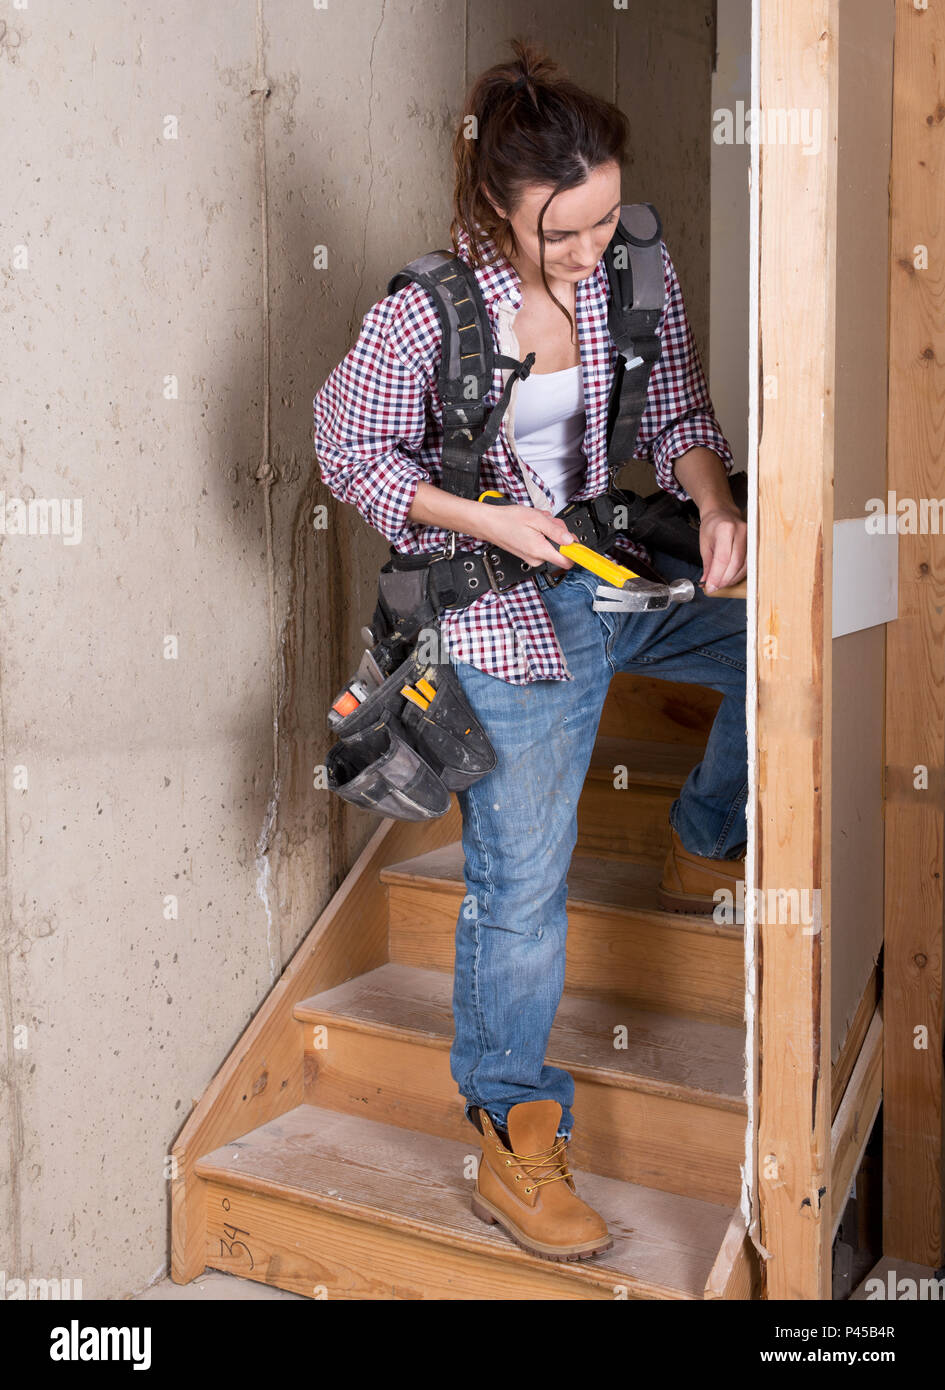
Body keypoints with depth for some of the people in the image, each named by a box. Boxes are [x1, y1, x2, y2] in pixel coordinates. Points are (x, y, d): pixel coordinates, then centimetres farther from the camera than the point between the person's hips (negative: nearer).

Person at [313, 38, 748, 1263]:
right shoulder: (426, 311, -17)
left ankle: (705, 847, 19)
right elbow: (350, 448, -7)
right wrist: (489, 519, -18)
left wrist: (715, 506, -15)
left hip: (636, 577, 6)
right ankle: (514, 1148, 15)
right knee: (520, 884, -1)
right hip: (512, 619, -5)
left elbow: (678, 414, 5)